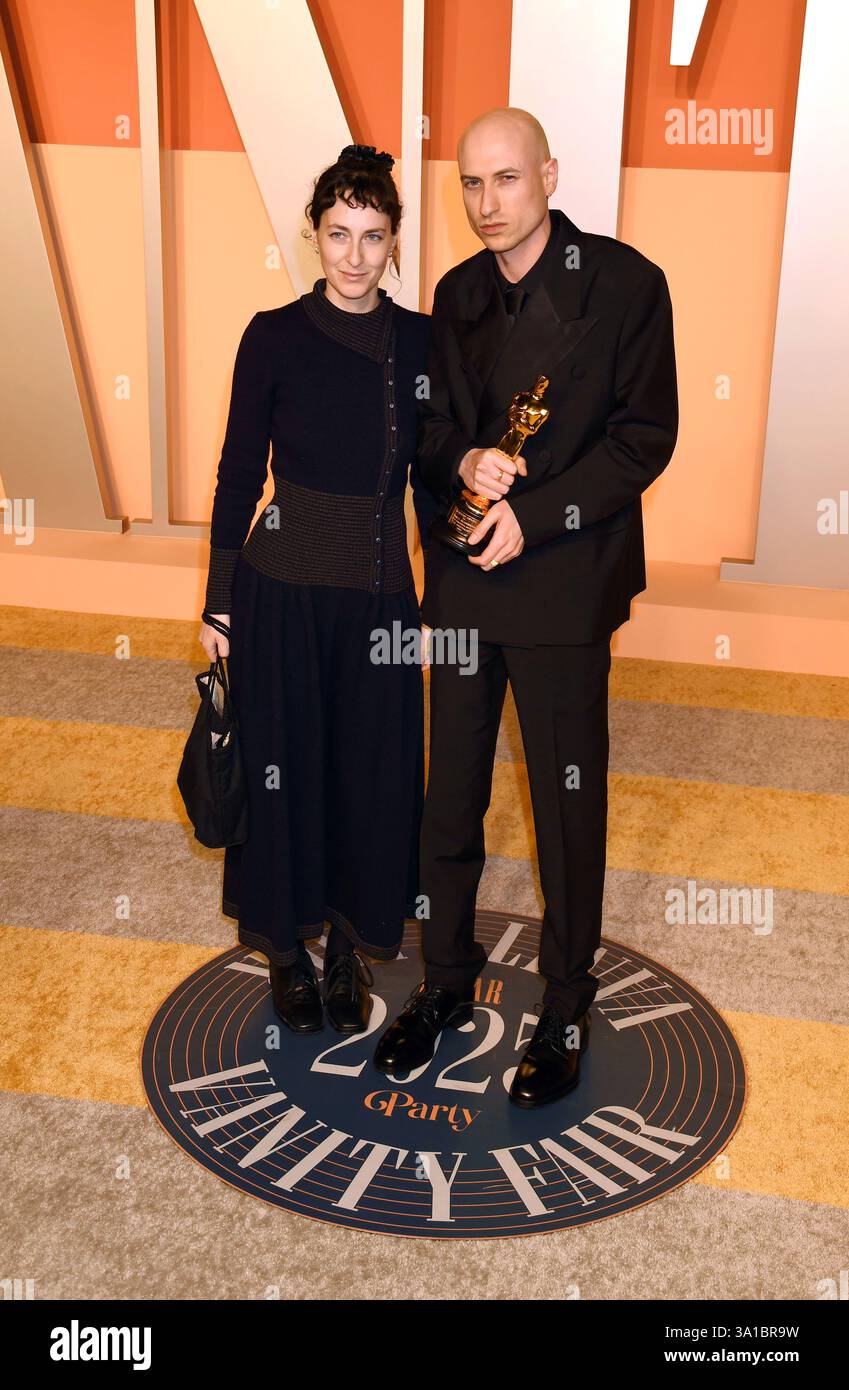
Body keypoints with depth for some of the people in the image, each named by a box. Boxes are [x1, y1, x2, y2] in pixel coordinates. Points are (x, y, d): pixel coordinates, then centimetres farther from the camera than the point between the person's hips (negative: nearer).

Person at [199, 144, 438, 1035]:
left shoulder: (420, 341, 2)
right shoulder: (274, 336, -6)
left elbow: (429, 477, 7)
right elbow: (238, 472, -2)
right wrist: (219, 602, -2)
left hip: (381, 592, 3)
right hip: (283, 587, -2)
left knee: (374, 769, 9)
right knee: (284, 764, 9)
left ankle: (350, 946, 31)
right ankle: (287, 948, 31)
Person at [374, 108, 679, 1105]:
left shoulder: (625, 283, -6)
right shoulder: (457, 293, 9)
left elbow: (645, 436, -8)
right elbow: (433, 424, 13)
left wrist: (530, 516, -16)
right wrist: (463, 464, -11)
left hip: (564, 581, -4)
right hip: (463, 577, 5)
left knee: (567, 806, 6)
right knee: (449, 795, 11)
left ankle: (565, 1009, 24)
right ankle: (446, 983, 30)